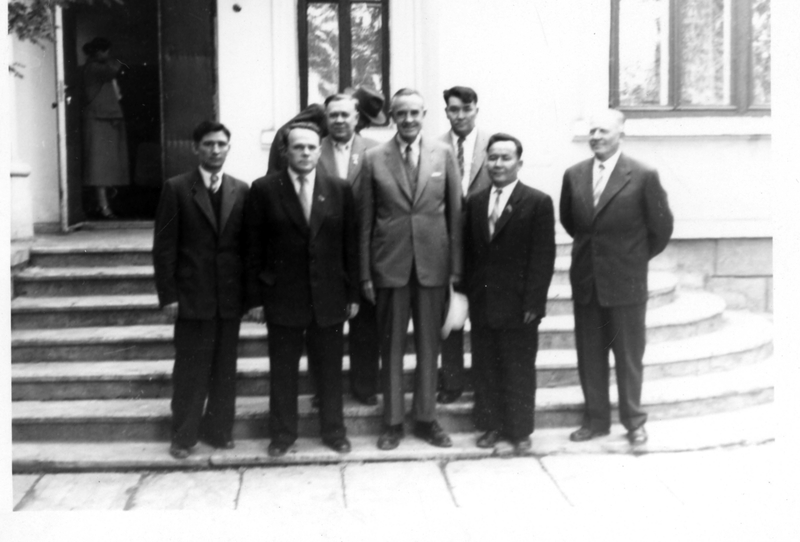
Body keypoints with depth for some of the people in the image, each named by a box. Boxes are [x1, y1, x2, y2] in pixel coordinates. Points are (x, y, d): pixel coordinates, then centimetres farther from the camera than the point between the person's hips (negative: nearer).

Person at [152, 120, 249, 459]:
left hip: (230, 295, 3)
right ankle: (184, 435, 17)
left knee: (225, 368, 9)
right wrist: (168, 295, -8)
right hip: (192, 295, -3)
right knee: (190, 369, 4)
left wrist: (251, 292, 3)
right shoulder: (177, 189, -2)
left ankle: (218, 429, 23)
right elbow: (164, 246, -4)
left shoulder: (241, 191, 7)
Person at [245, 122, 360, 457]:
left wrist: (353, 294, 2)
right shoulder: (263, 190, -2)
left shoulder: (340, 190, 3)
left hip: (329, 297, 1)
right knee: (283, 371, 8)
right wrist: (254, 298, -5)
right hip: (282, 297, -1)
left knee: (330, 369, 10)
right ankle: (282, 433, 23)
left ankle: (333, 431, 25)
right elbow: (253, 248, -2)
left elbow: (350, 245, 4)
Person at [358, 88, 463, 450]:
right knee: (391, 346, 7)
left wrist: (456, 267, 0)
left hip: (433, 262, 1)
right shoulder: (374, 158, 0)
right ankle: (393, 422, 19)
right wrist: (365, 274, -1)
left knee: (429, 345, 10)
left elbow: (455, 213, 3)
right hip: (389, 264, -1)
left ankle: (426, 418, 23)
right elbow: (365, 221, 1)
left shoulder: (443, 154, 2)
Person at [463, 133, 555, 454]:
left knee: (519, 370, 6)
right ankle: (491, 425, 23)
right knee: (485, 368, 10)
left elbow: (543, 258, -9)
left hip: (518, 306, -4)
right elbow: (468, 253, 11)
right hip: (482, 304, 4)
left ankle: (520, 430, 19)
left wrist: (533, 303, -14)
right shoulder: (475, 202, 10)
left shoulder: (538, 202, -6)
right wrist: (468, 294, 3)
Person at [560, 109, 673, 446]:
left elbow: (661, 227, -1)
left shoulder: (643, 176, -9)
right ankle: (596, 419, 24)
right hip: (585, 280, 4)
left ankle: (633, 420, 21)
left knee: (629, 355, 7)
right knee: (589, 355, 11)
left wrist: (636, 257, 6)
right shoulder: (574, 175, 3)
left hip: (625, 282, -4)